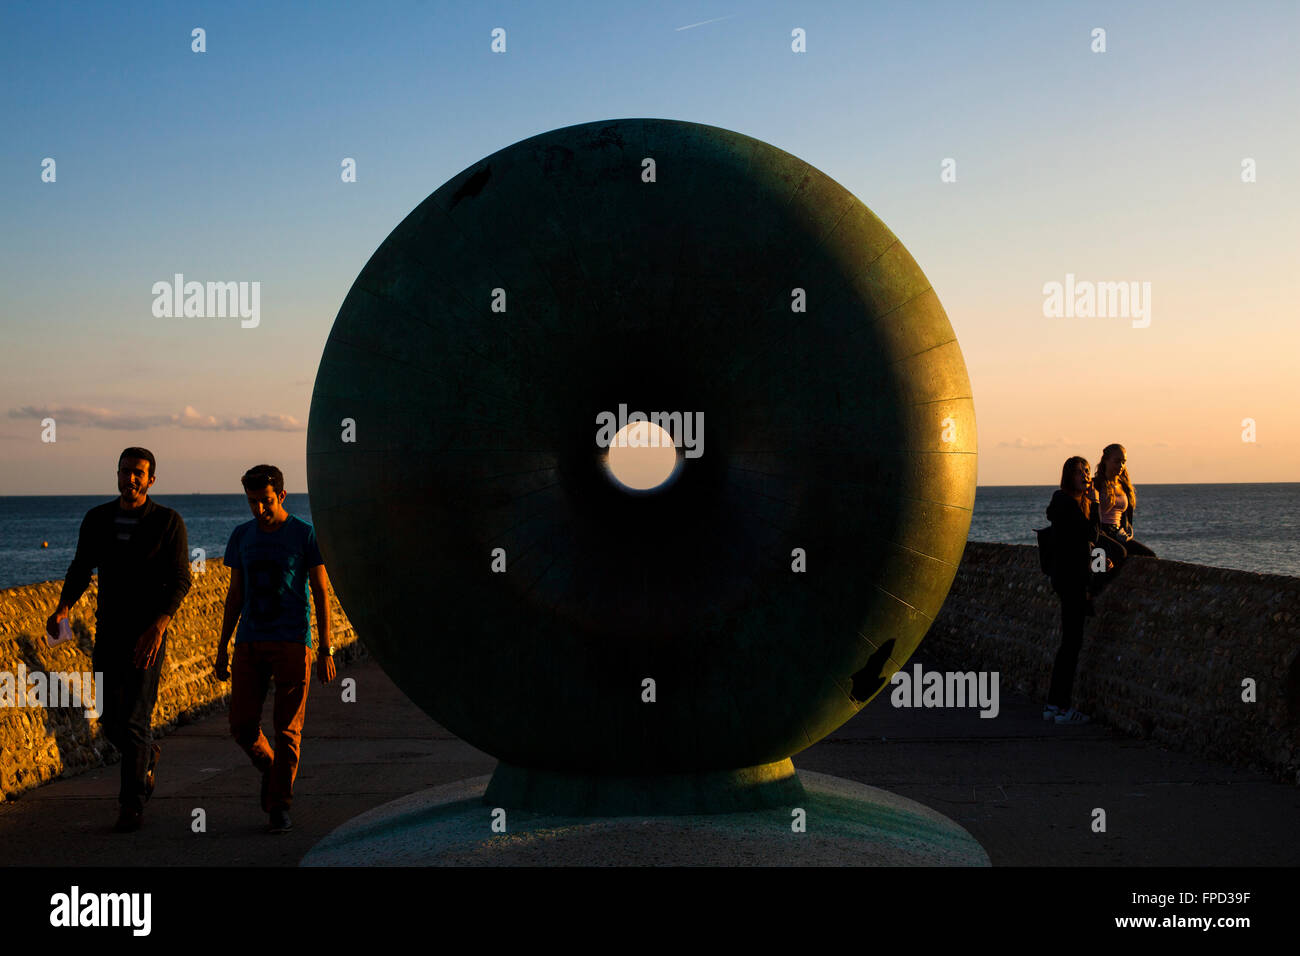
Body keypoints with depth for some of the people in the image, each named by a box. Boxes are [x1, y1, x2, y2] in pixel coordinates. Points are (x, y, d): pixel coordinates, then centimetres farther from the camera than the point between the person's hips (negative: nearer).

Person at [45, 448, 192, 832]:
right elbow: (80, 570, 10)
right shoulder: (97, 519, 6)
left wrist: (157, 627, -23)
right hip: (108, 631, 4)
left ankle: (132, 804, 0)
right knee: (110, 718, 8)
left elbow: (180, 581, -10)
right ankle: (148, 756, 39)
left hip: (148, 634, -4)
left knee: (134, 719, -9)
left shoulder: (168, 522, -7)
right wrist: (63, 608, -8)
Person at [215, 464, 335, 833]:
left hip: (292, 643, -3)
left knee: (288, 729, -3)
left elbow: (321, 594, -2)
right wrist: (222, 648, 10)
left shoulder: (305, 535, -3)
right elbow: (235, 595, 14)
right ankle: (271, 768, 28)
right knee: (243, 726, -1)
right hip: (249, 644, 4)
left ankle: (280, 806, 6)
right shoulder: (242, 536, 9)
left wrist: (325, 651, -6)